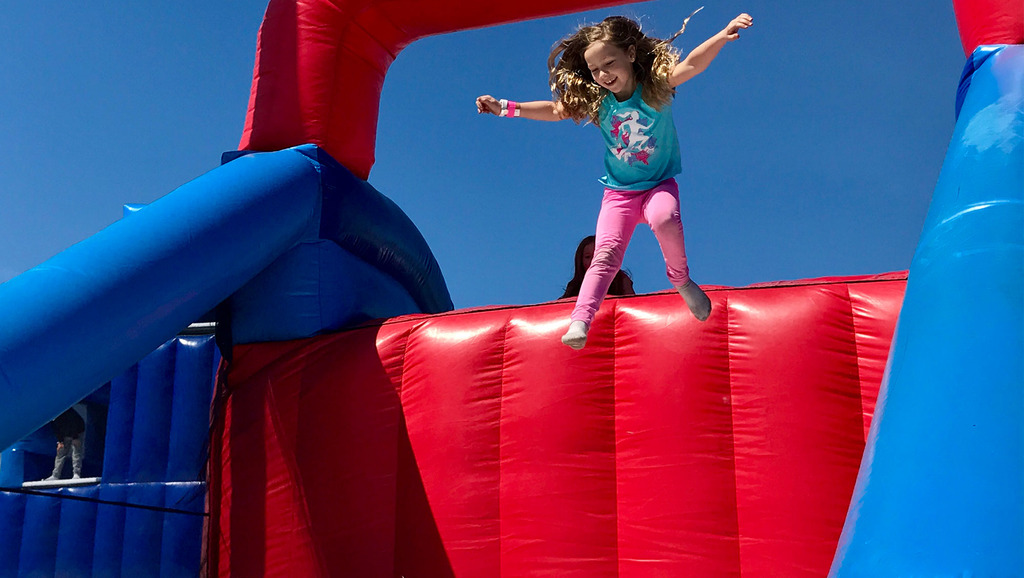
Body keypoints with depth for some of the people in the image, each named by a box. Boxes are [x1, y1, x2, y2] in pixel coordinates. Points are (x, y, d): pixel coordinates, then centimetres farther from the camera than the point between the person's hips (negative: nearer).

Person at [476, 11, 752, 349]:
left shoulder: (656, 85, -13)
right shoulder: (596, 100, -3)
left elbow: (691, 65, -27)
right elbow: (555, 110, 3)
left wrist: (723, 36, -44)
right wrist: (507, 108, -3)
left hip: (660, 184, -2)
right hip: (619, 193, 2)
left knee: (665, 219, -34)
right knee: (606, 253, -15)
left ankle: (681, 279, -8)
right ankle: (581, 319, -24)